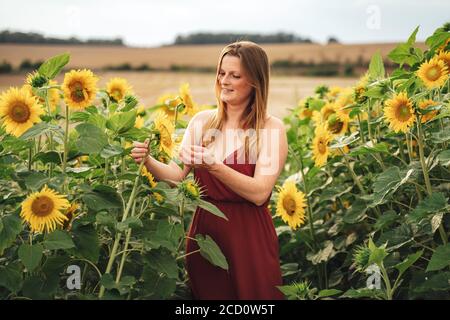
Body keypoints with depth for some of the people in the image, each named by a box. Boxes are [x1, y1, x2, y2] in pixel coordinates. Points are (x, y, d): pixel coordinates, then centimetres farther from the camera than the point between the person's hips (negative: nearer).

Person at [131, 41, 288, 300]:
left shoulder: (271, 128, -9)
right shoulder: (203, 121, 3)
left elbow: (260, 193, -18)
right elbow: (177, 174, -2)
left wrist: (213, 166, -29)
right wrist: (148, 161, -20)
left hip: (250, 236, -4)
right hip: (204, 229, 4)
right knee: (206, 293, 17)